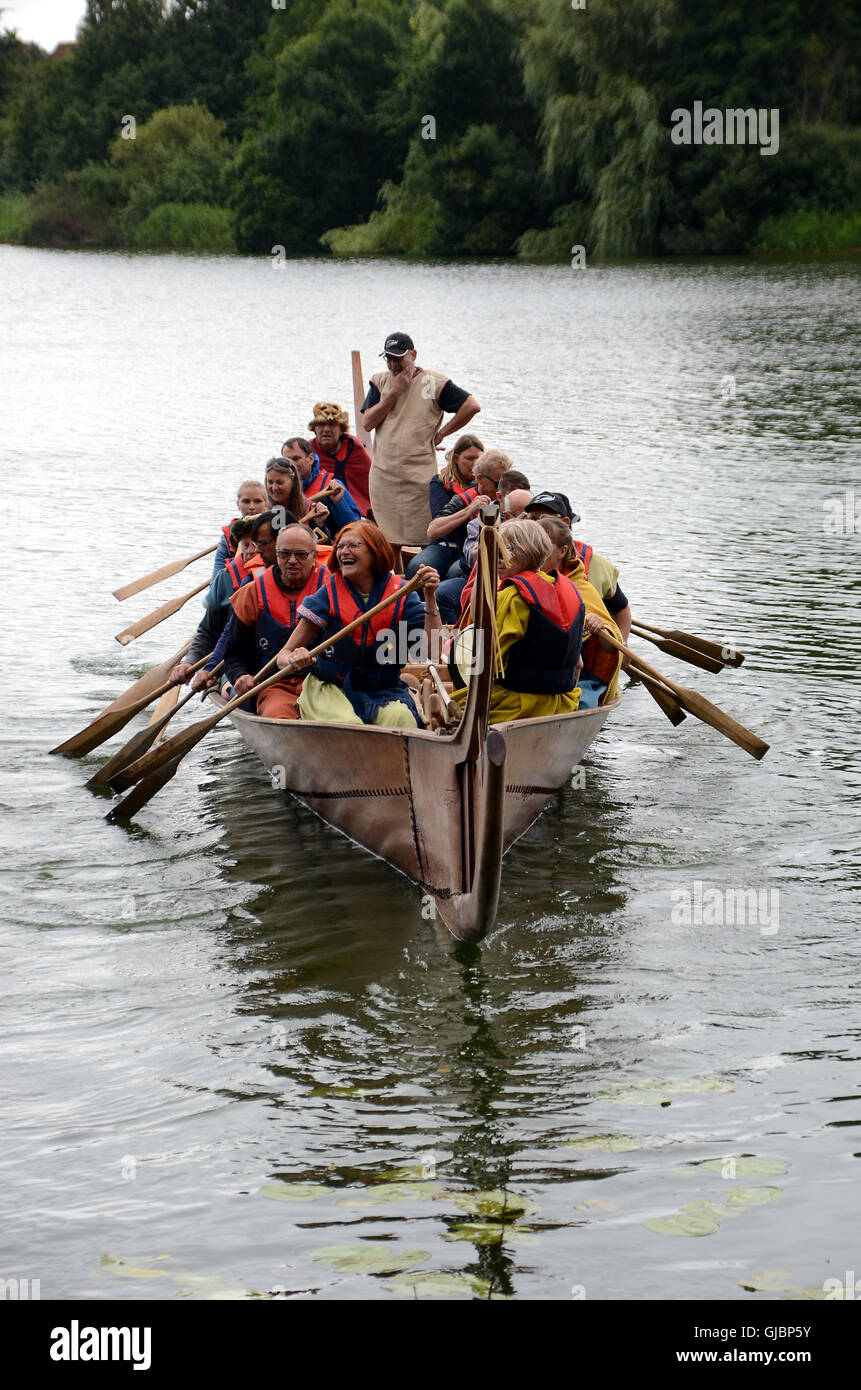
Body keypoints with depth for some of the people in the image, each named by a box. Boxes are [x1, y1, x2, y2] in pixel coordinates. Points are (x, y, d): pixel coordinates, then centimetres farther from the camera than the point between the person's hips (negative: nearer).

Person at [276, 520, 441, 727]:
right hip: (330, 688, -1)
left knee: (401, 718, -31)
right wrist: (294, 660, -27)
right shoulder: (329, 593, -2)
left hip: (384, 692, 1)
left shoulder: (400, 592, 1)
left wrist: (429, 597, -16)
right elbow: (283, 656, -3)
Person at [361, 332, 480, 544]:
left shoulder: (433, 382, -2)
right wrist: (394, 392, -6)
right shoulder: (380, 381, 11)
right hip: (383, 475, 4)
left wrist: (441, 434, -4)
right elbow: (368, 422, 1)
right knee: (389, 544, 4)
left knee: (426, 540, -6)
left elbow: (472, 406, -7)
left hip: (420, 476, -4)